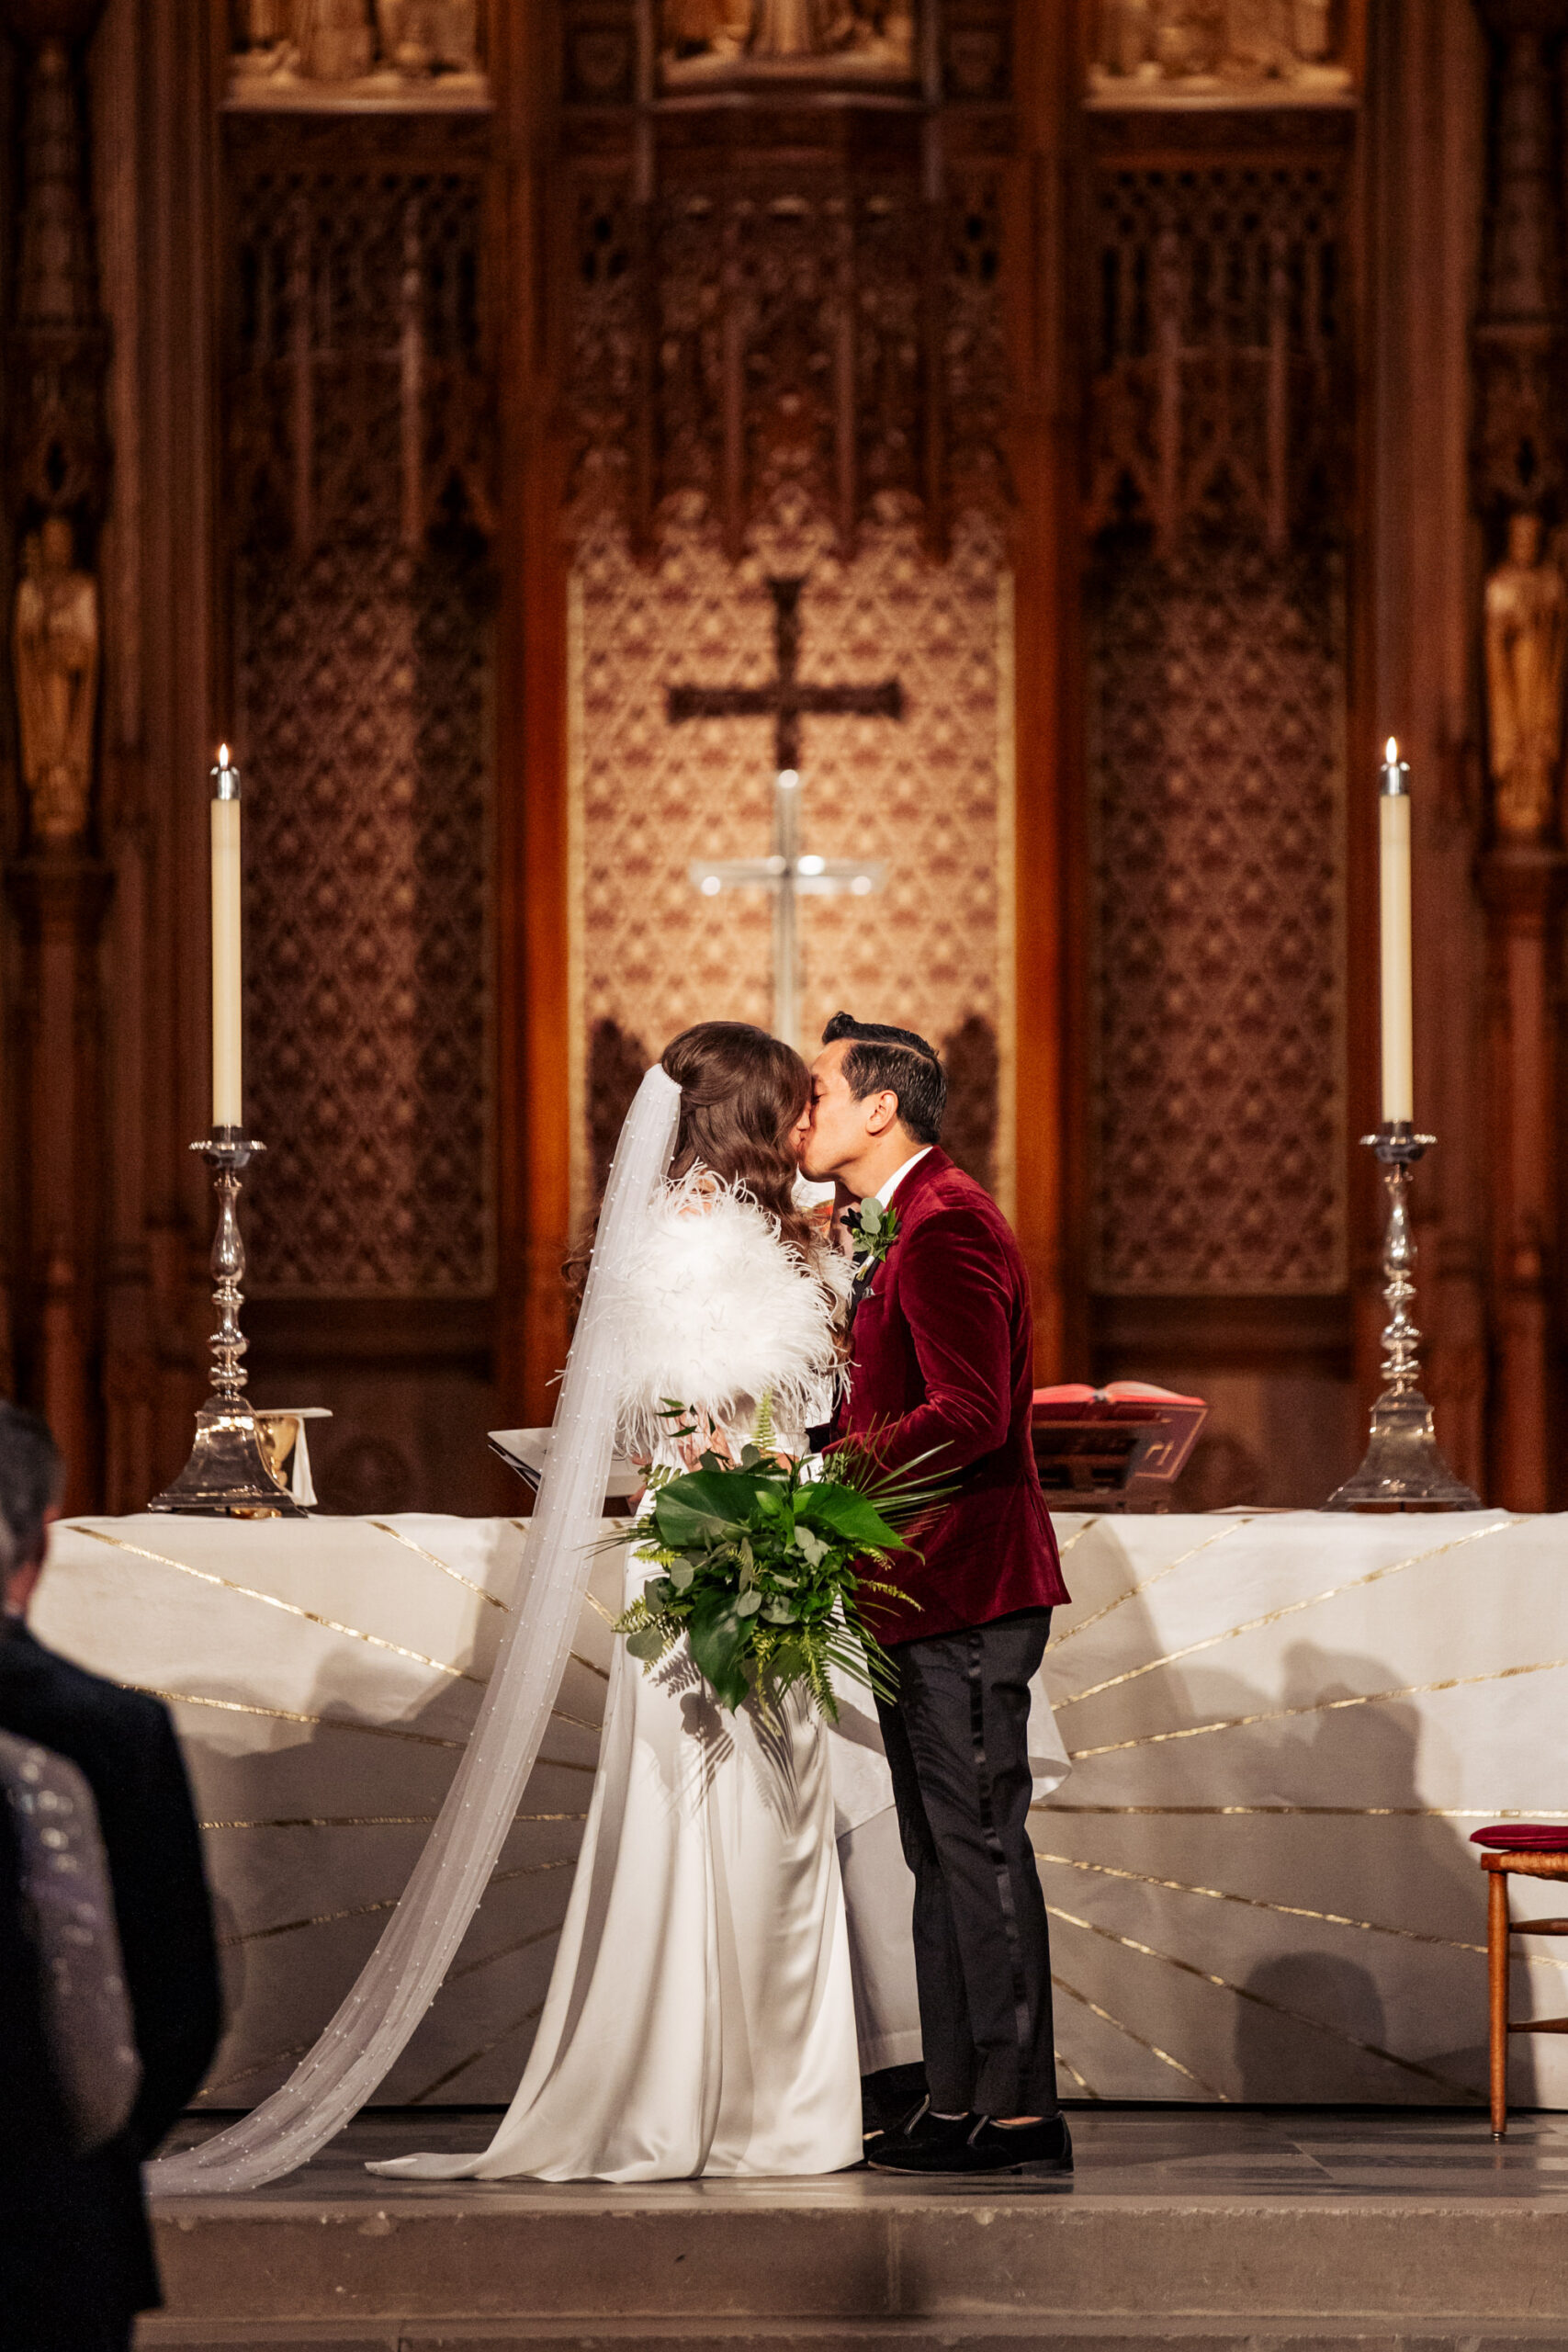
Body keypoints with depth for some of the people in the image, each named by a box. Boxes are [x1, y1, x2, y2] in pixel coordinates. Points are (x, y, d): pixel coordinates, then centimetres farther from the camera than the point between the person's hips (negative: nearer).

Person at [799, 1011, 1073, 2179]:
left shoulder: (945, 1226, -15)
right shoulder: (905, 1227, 20)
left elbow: (971, 1416, -23)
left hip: (964, 1589, -11)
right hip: (922, 1595, 11)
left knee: (981, 1843, -9)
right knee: (944, 1853, 11)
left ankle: (1021, 2111, -7)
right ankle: (955, 2107, 15)